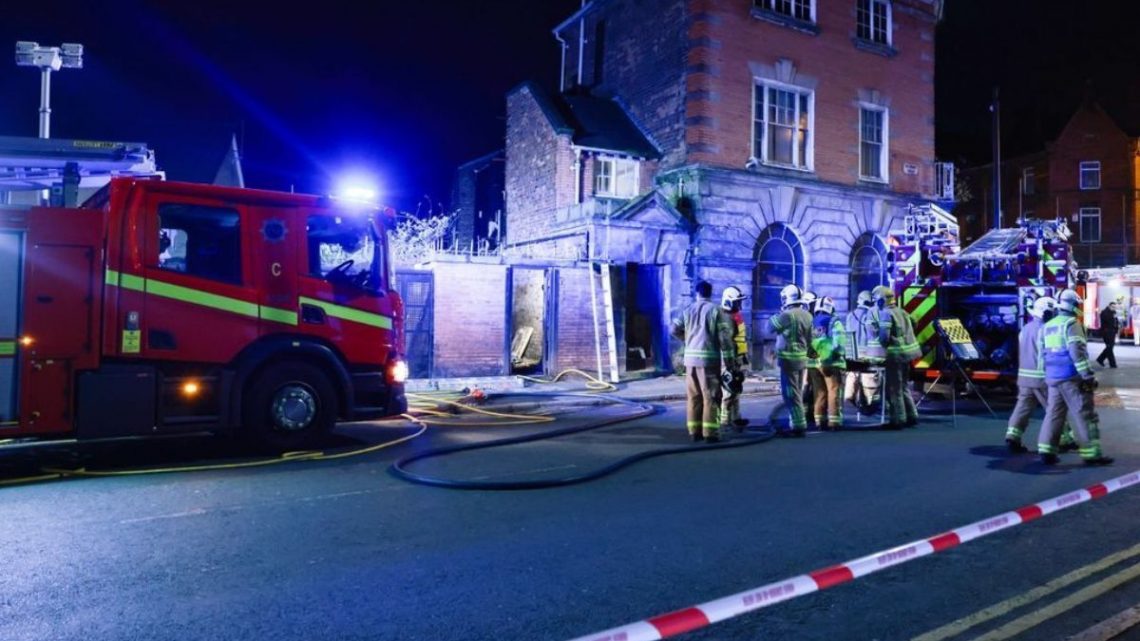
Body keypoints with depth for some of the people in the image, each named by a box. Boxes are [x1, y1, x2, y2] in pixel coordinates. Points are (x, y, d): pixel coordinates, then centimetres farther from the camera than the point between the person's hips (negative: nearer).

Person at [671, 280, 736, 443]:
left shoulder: (688, 311, 10)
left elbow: (675, 330, 8)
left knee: (693, 396, 11)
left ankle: (694, 431, 14)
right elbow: (725, 337, -8)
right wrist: (730, 359, -4)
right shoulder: (716, 310, -2)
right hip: (709, 358, -4)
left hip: (690, 357, 4)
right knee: (710, 396, 0)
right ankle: (709, 432, -1)